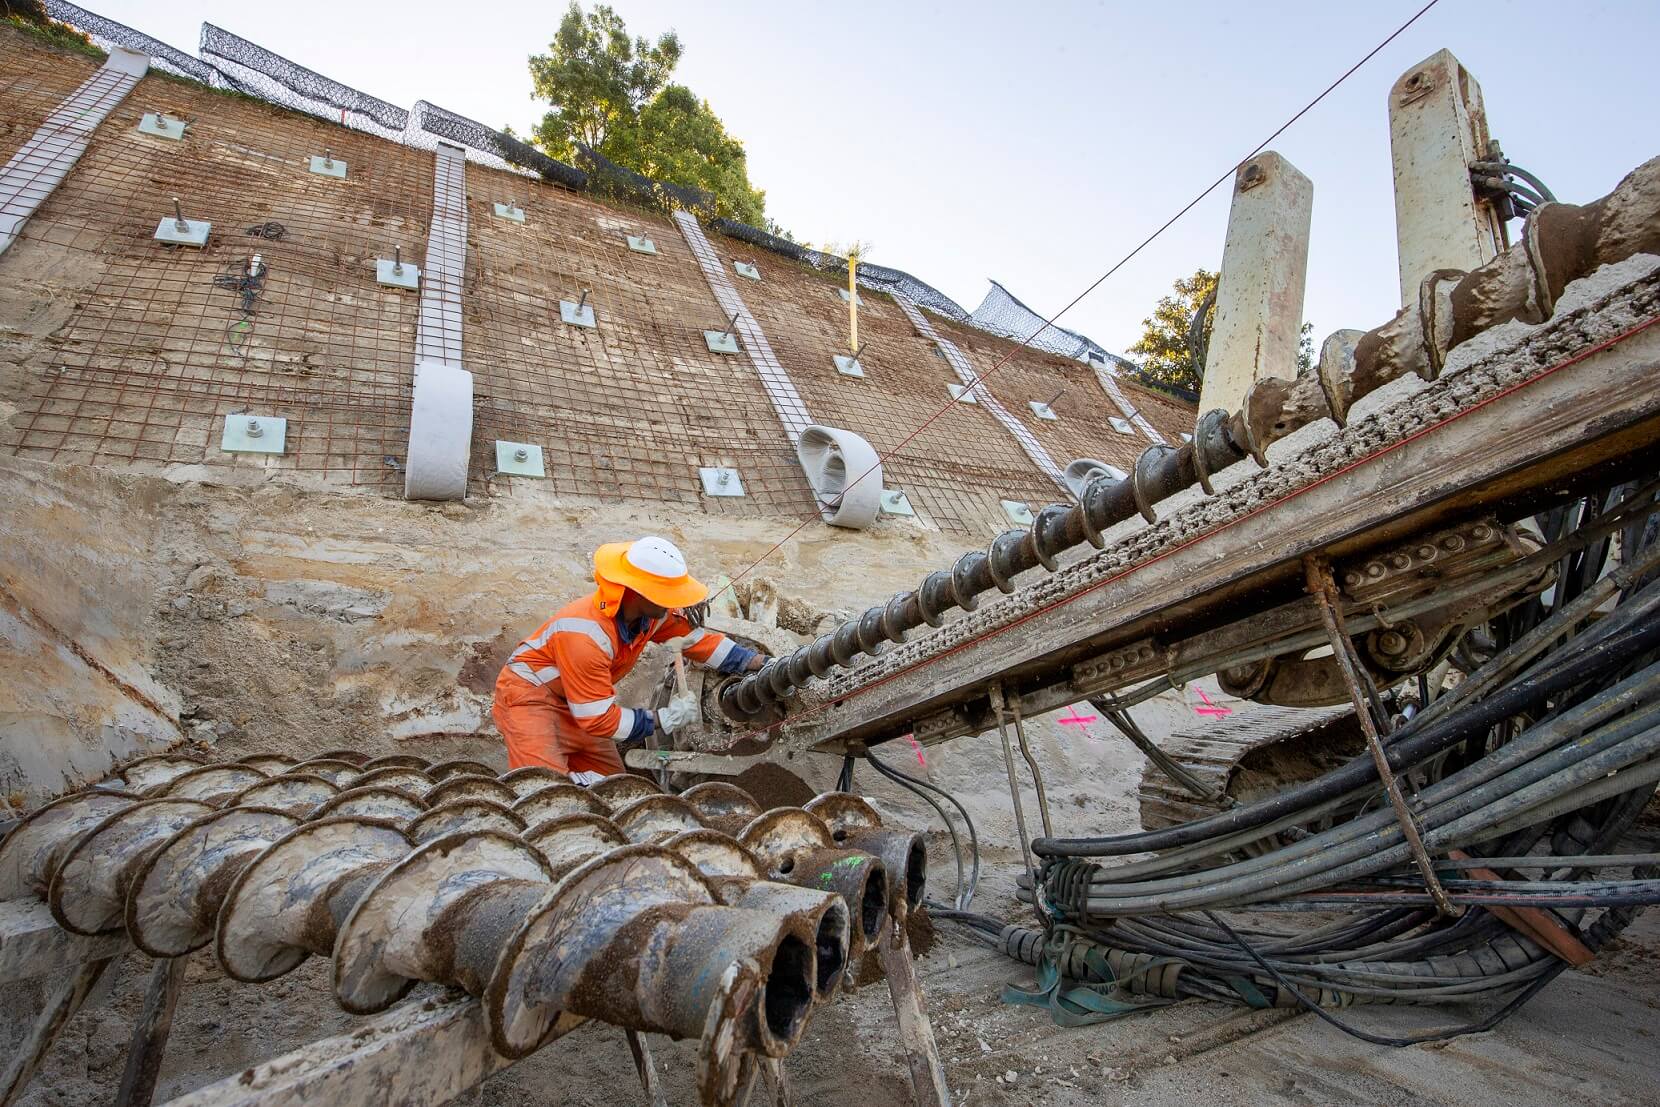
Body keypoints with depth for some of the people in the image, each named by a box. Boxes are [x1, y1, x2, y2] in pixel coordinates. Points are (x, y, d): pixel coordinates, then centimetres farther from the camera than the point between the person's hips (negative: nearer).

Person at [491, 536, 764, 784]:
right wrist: (663, 719, -23)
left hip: (574, 701, 8)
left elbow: (697, 639, -3)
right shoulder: (586, 636, -35)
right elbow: (598, 718, -29)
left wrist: (762, 664, -10)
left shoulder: (651, 610, -14)